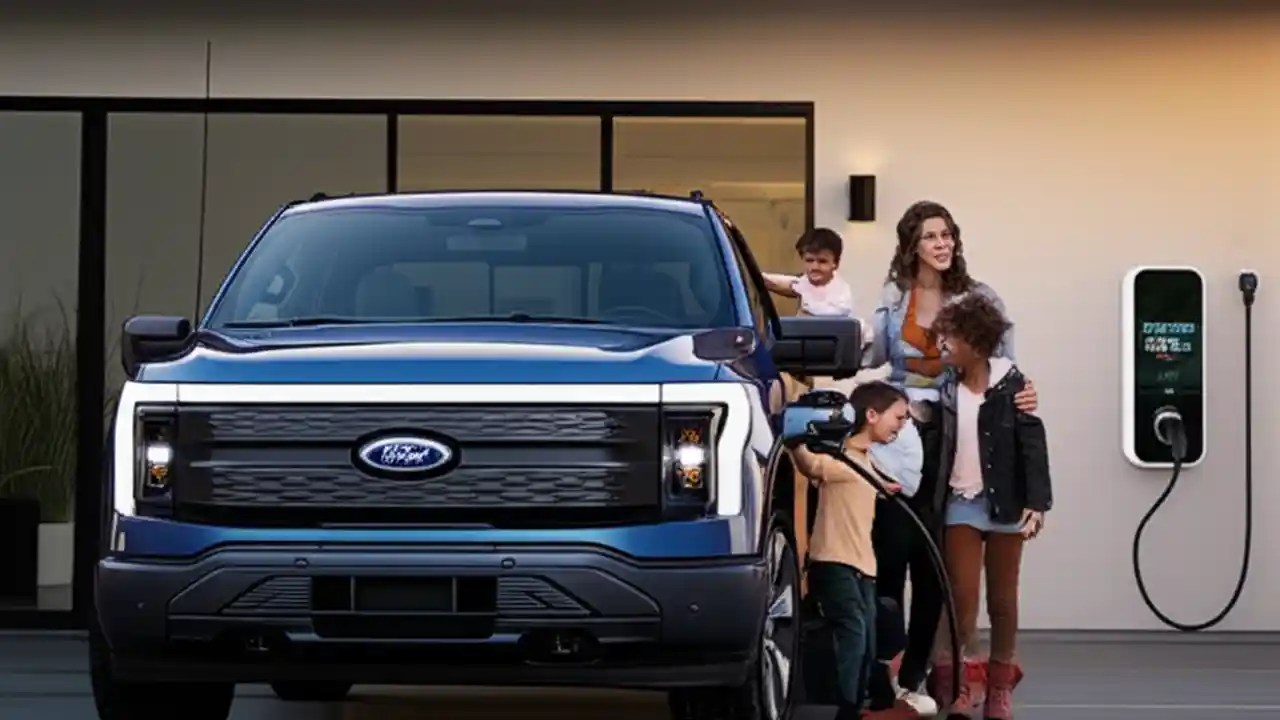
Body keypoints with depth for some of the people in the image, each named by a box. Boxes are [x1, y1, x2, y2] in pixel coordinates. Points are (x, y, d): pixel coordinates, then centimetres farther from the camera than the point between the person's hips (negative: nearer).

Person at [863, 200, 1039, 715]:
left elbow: (1002, 364, 2)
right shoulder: (893, 295, 6)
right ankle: (880, 677, 4)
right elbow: (873, 354, 13)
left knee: (932, 561, 6)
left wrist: (1022, 393, -18)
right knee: (890, 554, -3)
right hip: (895, 433, 0)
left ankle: (913, 677, 16)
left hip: (946, 438, 0)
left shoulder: (978, 298, 1)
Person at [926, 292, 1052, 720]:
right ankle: (955, 683, -1)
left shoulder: (1009, 384, -7)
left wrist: (1036, 501, -16)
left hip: (1005, 501, -2)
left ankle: (1000, 685, 19)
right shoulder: (948, 389, 4)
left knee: (1002, 600, 9)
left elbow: (1032, 442, -10)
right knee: (963, 597, -6)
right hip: (961, 502, 2)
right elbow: (938, 446, 7)